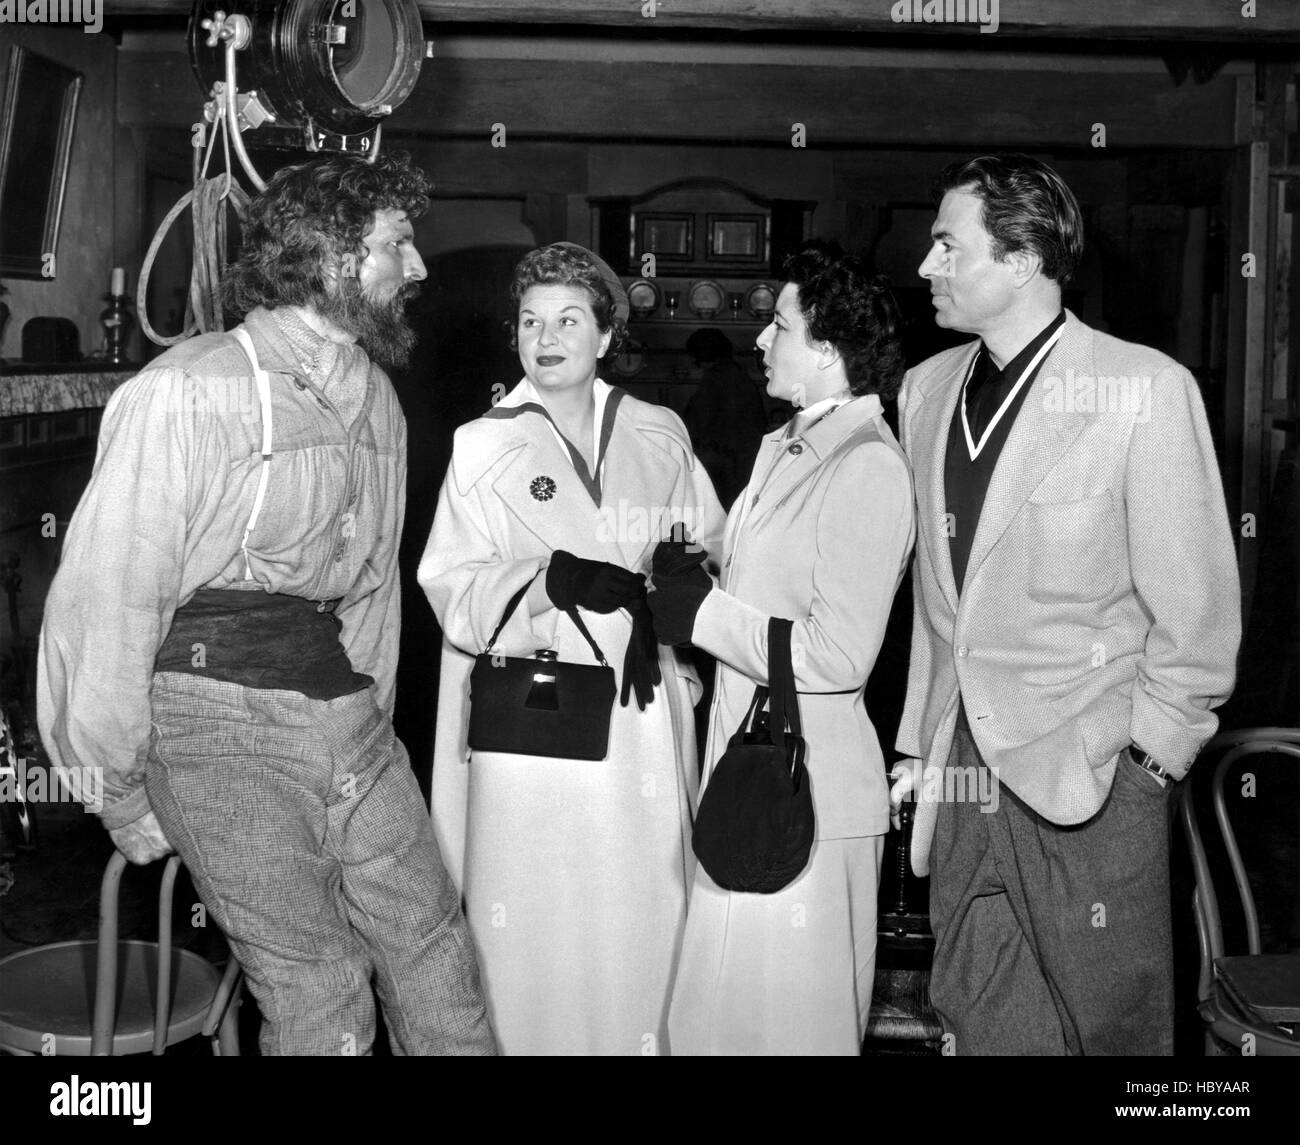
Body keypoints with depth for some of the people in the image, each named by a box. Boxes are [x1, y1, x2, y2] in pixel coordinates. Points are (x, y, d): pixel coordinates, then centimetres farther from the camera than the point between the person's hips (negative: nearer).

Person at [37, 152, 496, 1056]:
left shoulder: (375, 397, 12)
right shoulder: (187, 395, -13)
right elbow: (106, 598, -11)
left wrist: (370, 714, 15)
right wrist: (120, 791, -4)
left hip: (347, 714, 7)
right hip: (221, 715, -7)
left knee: (433, 945, 10)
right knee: (316, 990, -1)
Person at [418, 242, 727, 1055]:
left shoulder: (661, 436, 10)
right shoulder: (482, 446, 5)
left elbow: (710, 554, 9)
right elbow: (453, 589, -4)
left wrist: (659, 602, -11)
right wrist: (552, 578, -20)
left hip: (642, 715, 2)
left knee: (640, 918, 4)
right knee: (532, 924, 0)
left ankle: (639, 1036, 22)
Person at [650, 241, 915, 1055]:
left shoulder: (869, 469, -16)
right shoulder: (784, 447, 11)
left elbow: (837, 657, -21)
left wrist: (702, 614, -14)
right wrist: (683, 580, 1)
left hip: (806, 793, -8)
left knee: (786, 1022, 6)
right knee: (717, 1010, 17)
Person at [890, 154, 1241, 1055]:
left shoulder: (1145, 388, -10)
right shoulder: (928, 387, 9)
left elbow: (1196, 607, -6)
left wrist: (1151, 754, -7)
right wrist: (920, 742, 12)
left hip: (1089, 777, -5)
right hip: (961, 775, 5)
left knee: (1111, 1025, 7)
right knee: (981, 1023, 13)